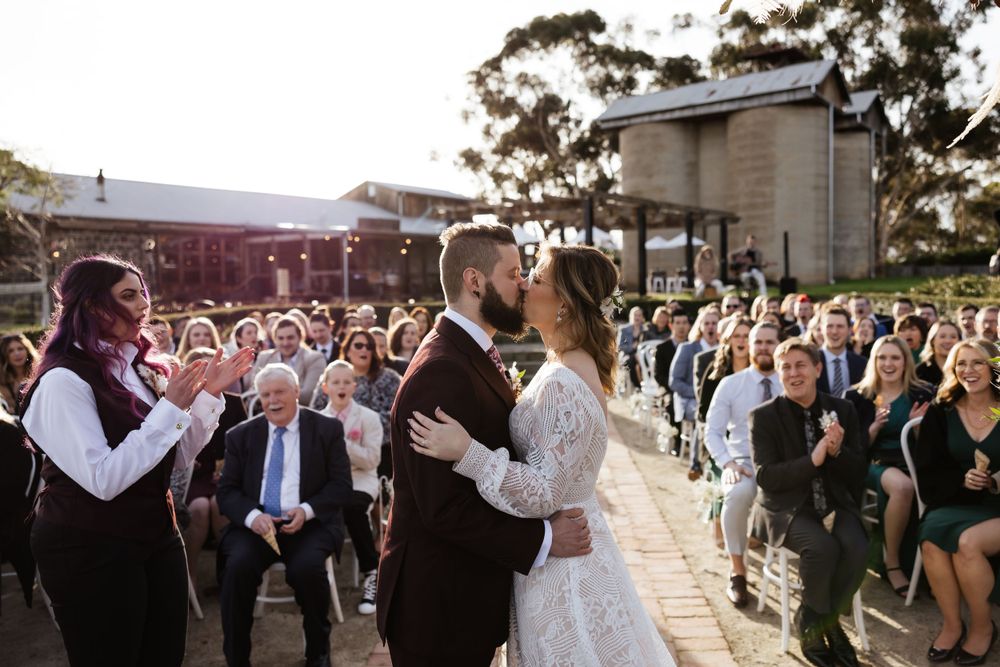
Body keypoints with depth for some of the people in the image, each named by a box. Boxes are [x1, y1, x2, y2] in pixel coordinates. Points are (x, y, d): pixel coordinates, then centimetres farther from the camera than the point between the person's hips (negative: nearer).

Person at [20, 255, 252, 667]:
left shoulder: (139, 367, 6)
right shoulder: (64, 380, -17)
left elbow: (178, 457, 9)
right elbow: (103, 480, -25)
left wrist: (209, 394, -3)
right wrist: (170, 409, -24)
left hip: (156, 534, 7)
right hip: (90, 550, -7)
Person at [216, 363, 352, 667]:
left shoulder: (328, 429, 3)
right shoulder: (240, 435, 9)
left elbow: (341, 486, 0)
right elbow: (226, 491, 5)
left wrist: (307, 510, -17)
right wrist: (252, 516, -16)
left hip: (310, 524, -2)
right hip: (255, 523, 2)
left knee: (307, 567, -30)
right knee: (238, 566, -28)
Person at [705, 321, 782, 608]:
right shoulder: (730, 384, 4)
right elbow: (712, 431, 2)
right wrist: (728, 463, -15)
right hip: (744, 462, -1)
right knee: (738, 493, -36)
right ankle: (737, 570, -13)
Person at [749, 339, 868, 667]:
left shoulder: (843, 410, 4)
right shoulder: (763, 416, -6)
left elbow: (859, 472, 5)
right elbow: (765, 476, -13)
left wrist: (838, 451, -18)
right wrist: (813, 460, -25)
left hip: (835, 504, 3)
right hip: (788, 508, -3)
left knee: (856, 547, -26)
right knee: (822, 546, -31)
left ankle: (823, 620, 0)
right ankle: (812, 625, -4)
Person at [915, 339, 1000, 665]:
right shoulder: (940, 412, 6)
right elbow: (927, 469, 5)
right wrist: (961, 478, -14)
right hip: (954, 501, 2)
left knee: (967, 541, -32)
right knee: (931, 542, -29)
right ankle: (952, 624, -8)